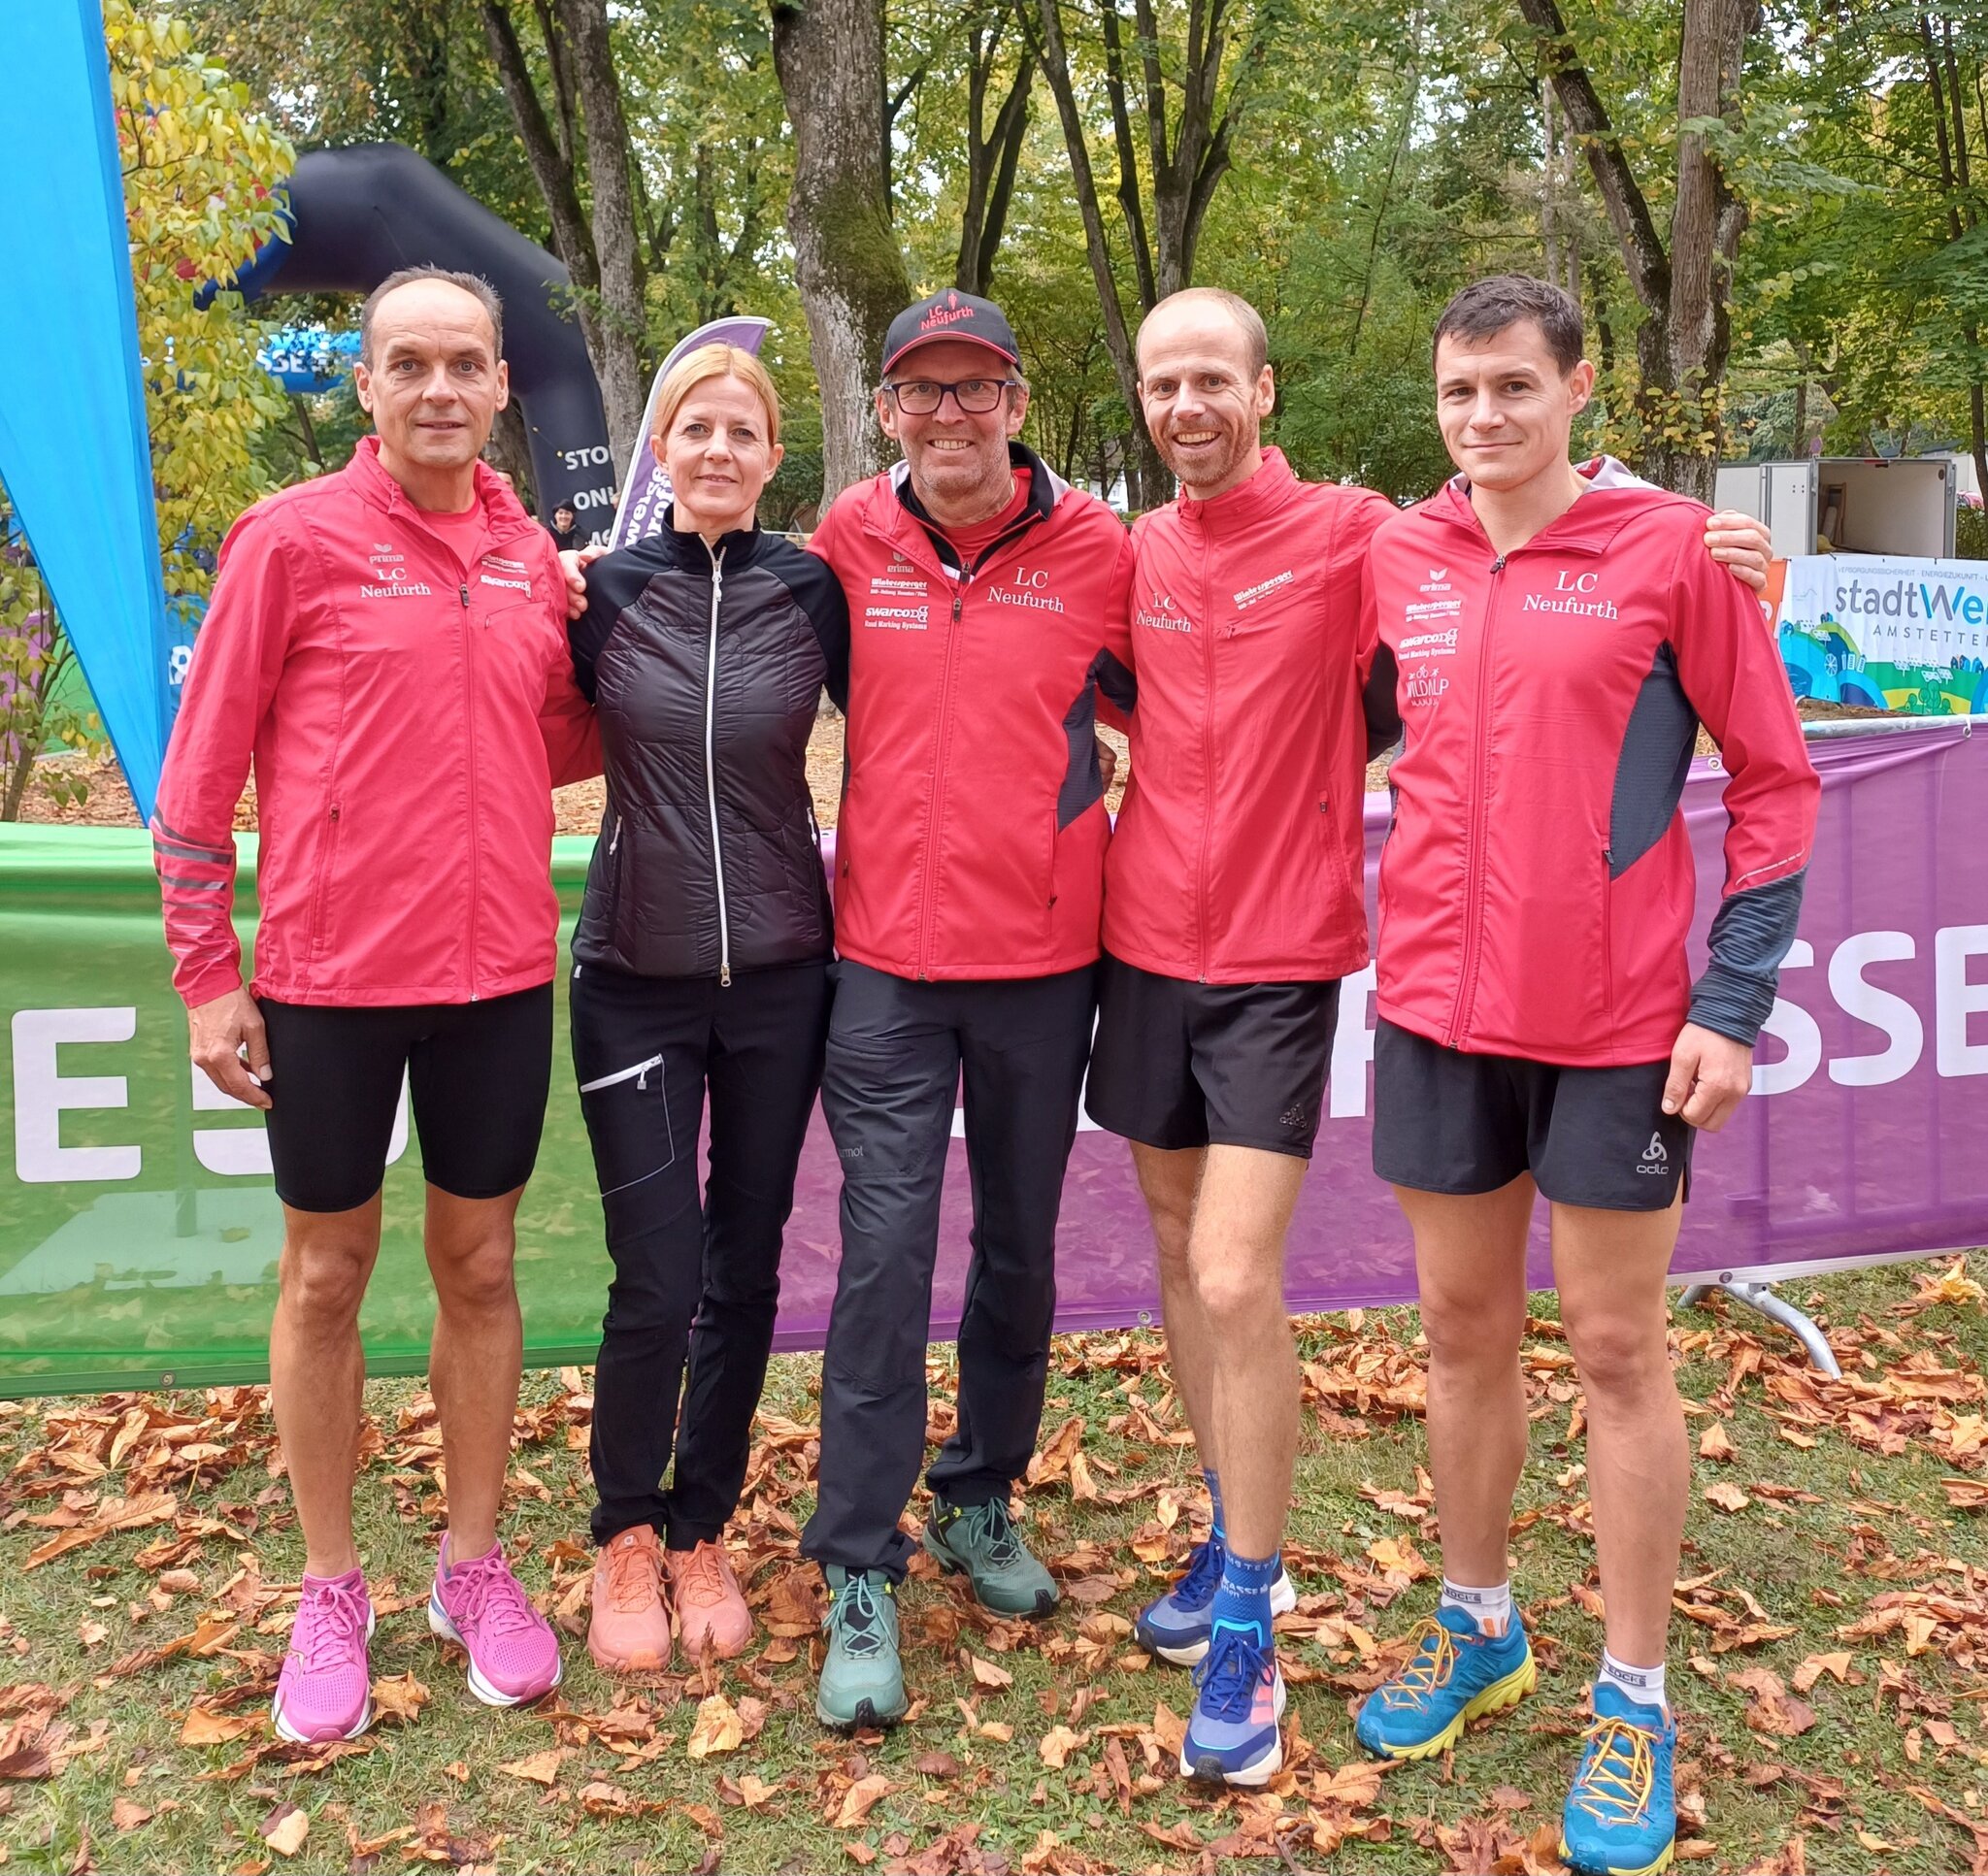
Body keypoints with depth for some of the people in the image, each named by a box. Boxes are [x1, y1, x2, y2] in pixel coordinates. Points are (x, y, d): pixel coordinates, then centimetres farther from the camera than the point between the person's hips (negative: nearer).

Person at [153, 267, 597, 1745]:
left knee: (480, 1263, 13)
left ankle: (474, 1566, 30)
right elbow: (200, 771, -4)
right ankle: (331, 1592, 26)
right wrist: (207, 975, -6)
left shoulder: (534, 557, 5)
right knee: (327, 1271, 9)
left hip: (501, 972, 3)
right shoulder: (295, 539, -6)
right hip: (329, 977, -3)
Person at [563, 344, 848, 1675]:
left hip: (777, 973, 1)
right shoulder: (605, 589, 0)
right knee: (658, 1278, -4)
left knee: (745, 1271, 9)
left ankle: (703, 1533, 28)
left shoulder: (812, 593, 0)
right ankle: (626, 1537, 20)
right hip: (637, 975, -1)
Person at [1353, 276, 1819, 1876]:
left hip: (1619, 1024, -4)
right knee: (1464, 1329, 15)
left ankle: (1636, 1698, 22)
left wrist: (1732, 1003, -10)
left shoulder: (1671, 550, -7)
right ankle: (1477, 1624, 34)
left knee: (1618, 1347, 7)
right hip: (1438, 1010, 4)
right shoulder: (1398, 561, 4)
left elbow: (1776, 781, -5)